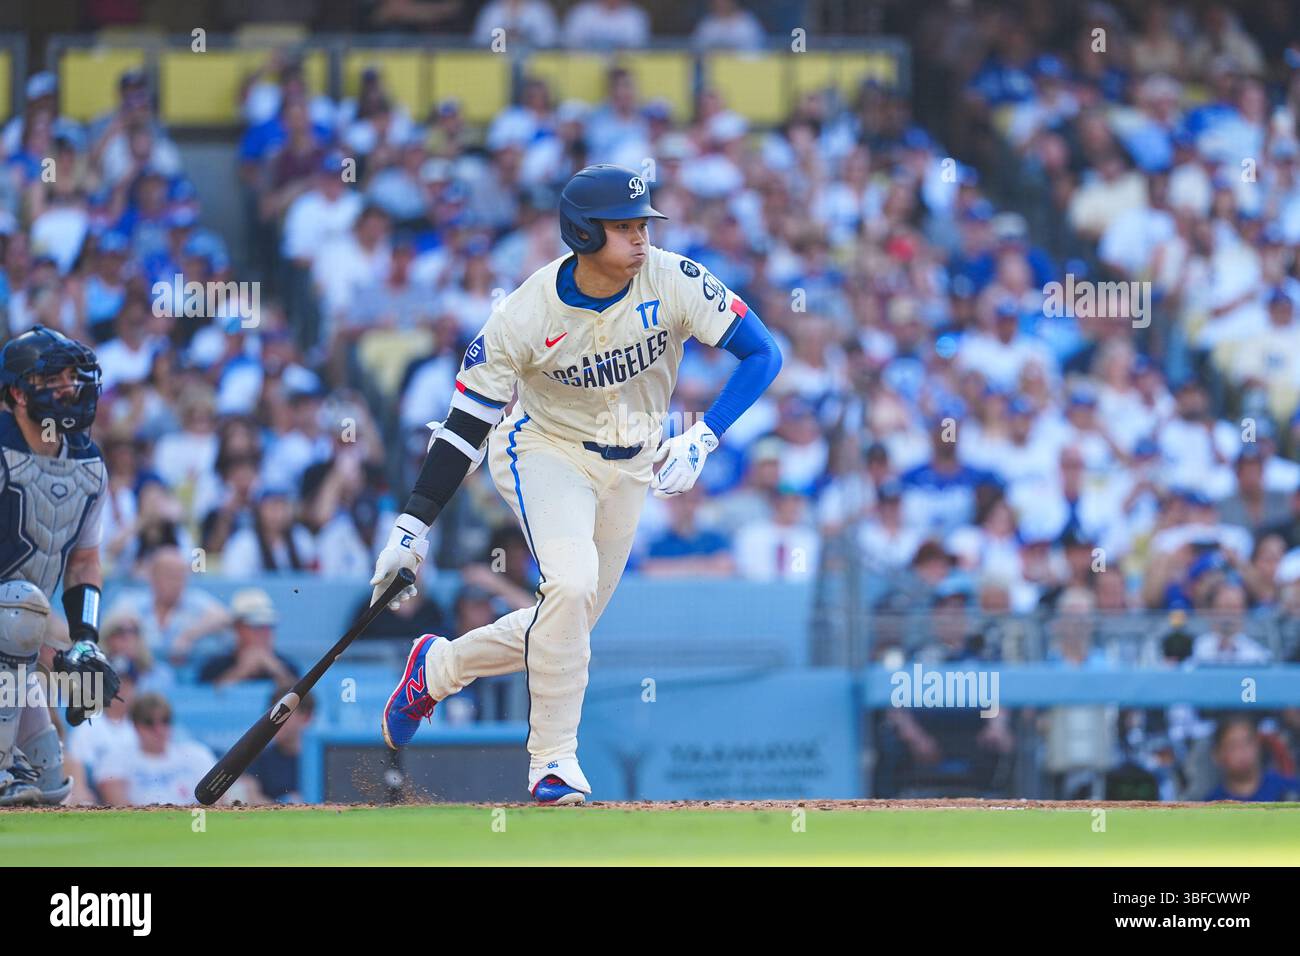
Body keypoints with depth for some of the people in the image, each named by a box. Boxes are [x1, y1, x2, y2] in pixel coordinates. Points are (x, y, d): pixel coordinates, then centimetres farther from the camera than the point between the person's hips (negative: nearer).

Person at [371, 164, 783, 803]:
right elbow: (466, 424, -16)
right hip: (544, 452, -4)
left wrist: (700, 440, -29)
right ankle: (554, 760, -16)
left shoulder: (674, 283, -19)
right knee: (571, 583, -29)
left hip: (631, 466, 4)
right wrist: (413, 524, -19)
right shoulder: (525, 316, -23)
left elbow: (762, 353, -16)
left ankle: (436, 668, 33)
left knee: (564, 628, 7)